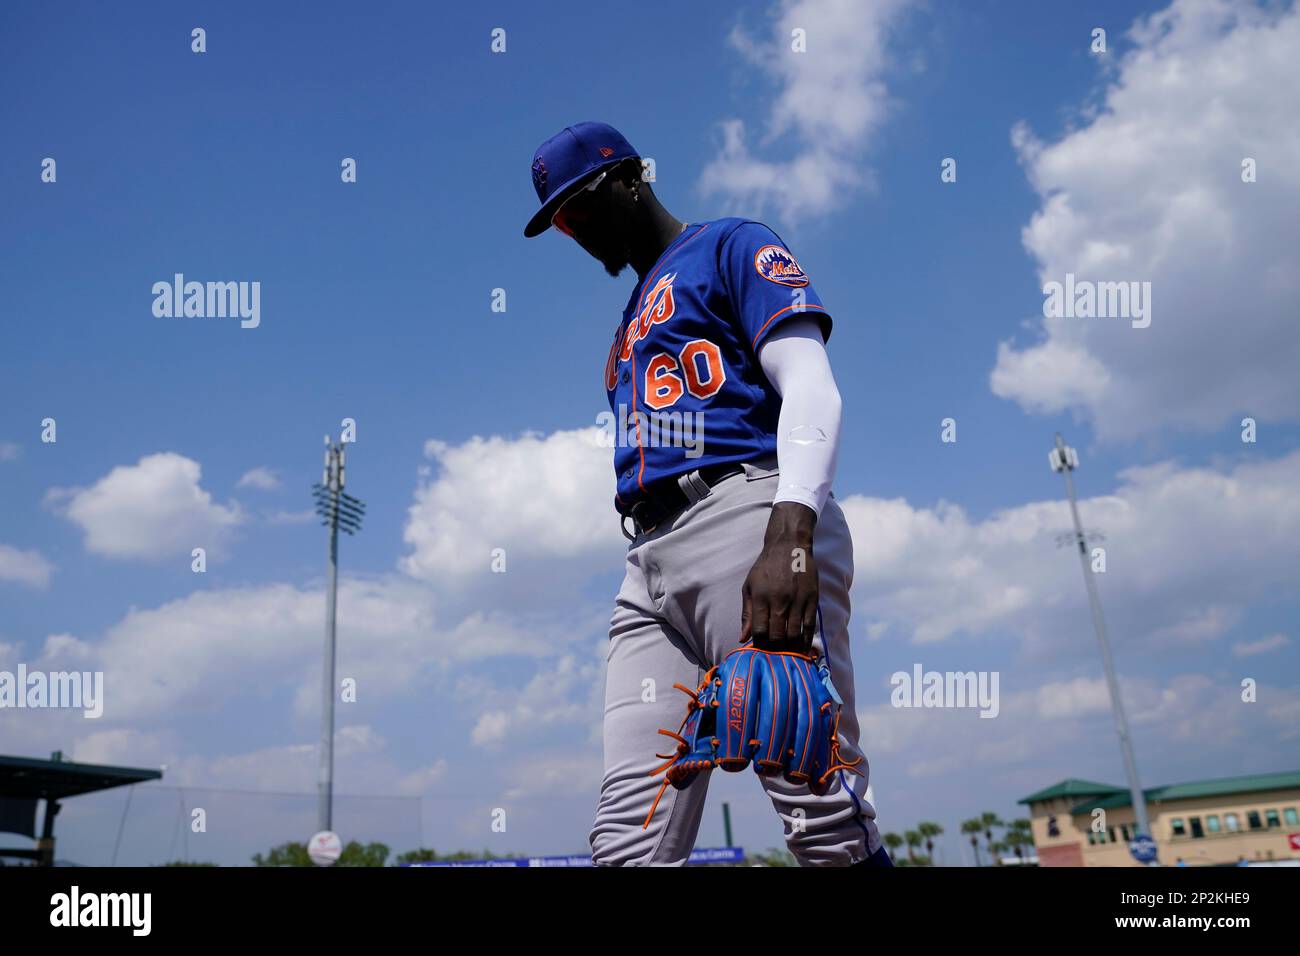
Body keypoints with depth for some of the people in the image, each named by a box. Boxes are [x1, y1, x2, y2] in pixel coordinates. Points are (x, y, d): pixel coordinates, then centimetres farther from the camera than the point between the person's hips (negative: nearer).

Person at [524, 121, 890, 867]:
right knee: (630, 839, -1)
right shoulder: (632, 323, 34)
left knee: (824, 816, -13)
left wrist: (789, 533, -22)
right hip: (649, 561, 8)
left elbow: (810, 387, -5)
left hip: (746, 515, -7)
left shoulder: (732, 246, 11)